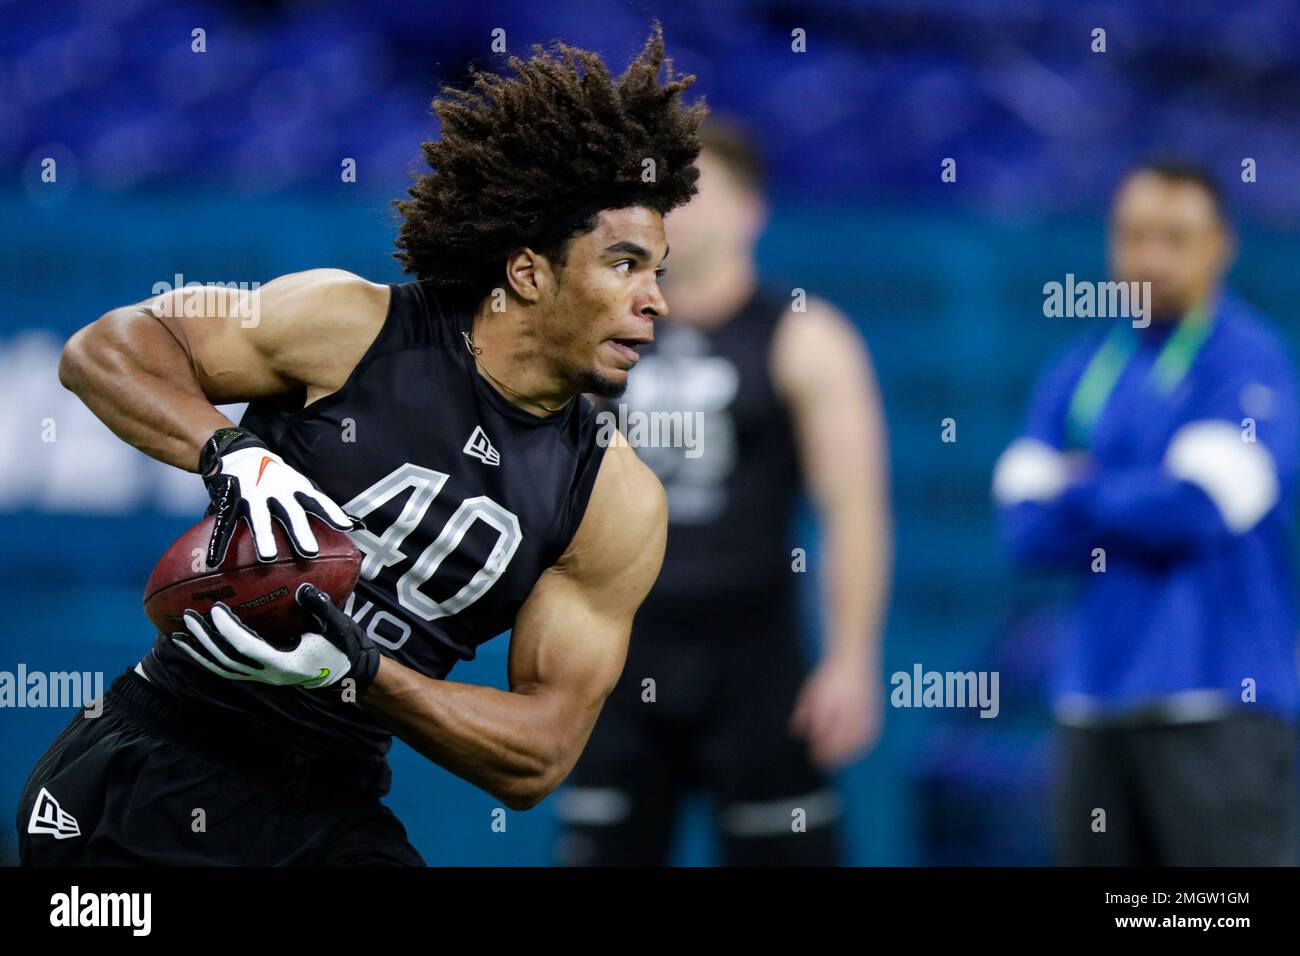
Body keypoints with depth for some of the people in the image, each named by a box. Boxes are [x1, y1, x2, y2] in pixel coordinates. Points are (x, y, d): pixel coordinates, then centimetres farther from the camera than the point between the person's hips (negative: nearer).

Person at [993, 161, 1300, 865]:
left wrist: (1083, 491, 0)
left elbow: (1201, 506, -14)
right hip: (1096, 698, 6)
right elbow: (1029, 533, 6)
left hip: (1216, 707, -6)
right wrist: (1140, 505, -7)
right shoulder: (1077, 377, 15)